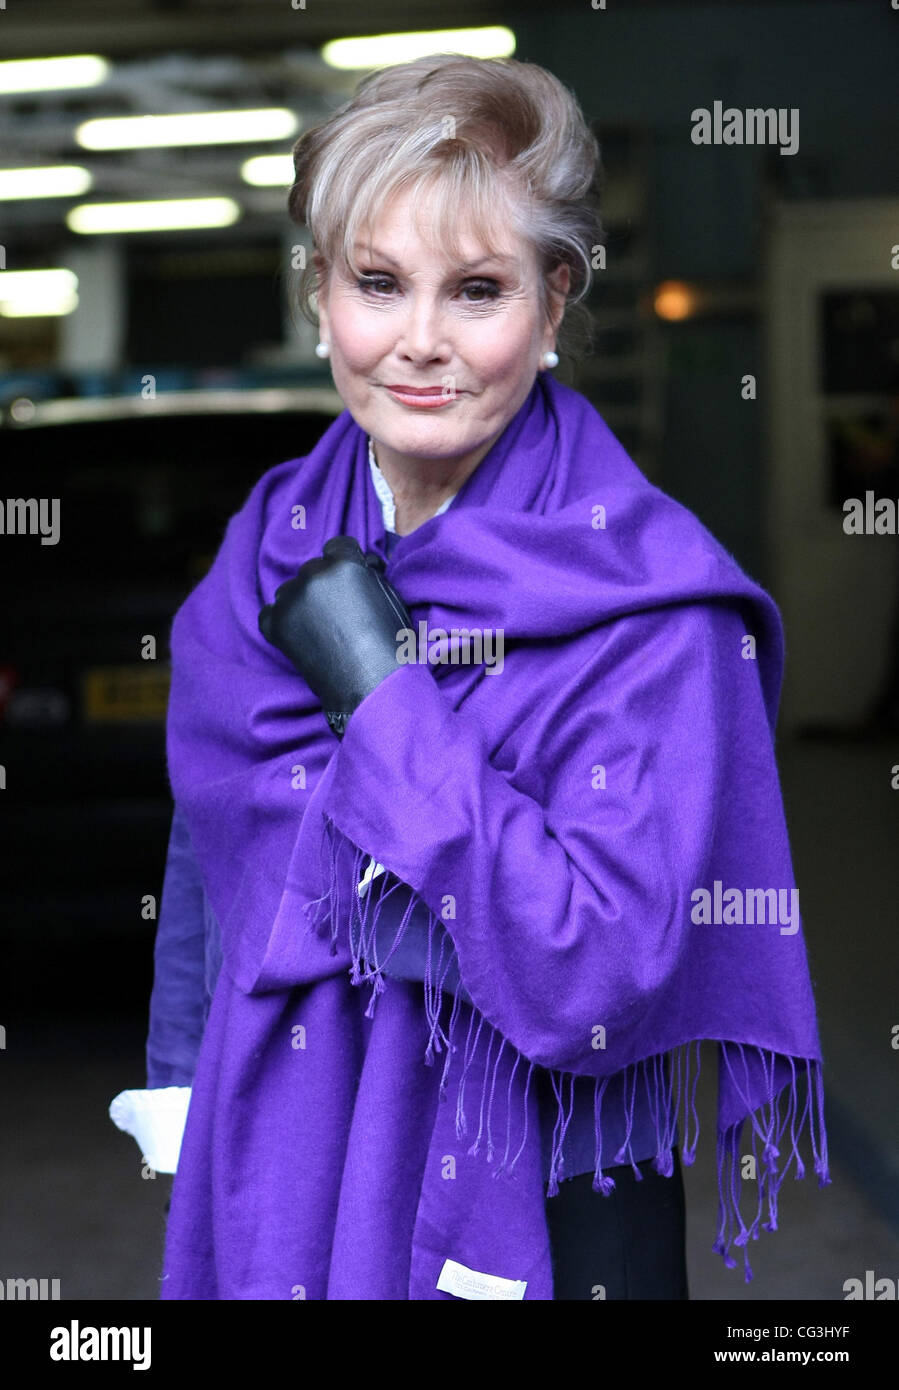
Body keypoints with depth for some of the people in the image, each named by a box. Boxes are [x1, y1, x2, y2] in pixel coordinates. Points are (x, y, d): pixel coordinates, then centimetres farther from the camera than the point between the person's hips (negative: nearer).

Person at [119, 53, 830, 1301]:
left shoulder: (653, 606, -18)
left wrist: (380, 693, -24)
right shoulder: (269, 550, 0)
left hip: (526, 1218, -5)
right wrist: (175, 1100, 14)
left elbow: (599, 983, -26)